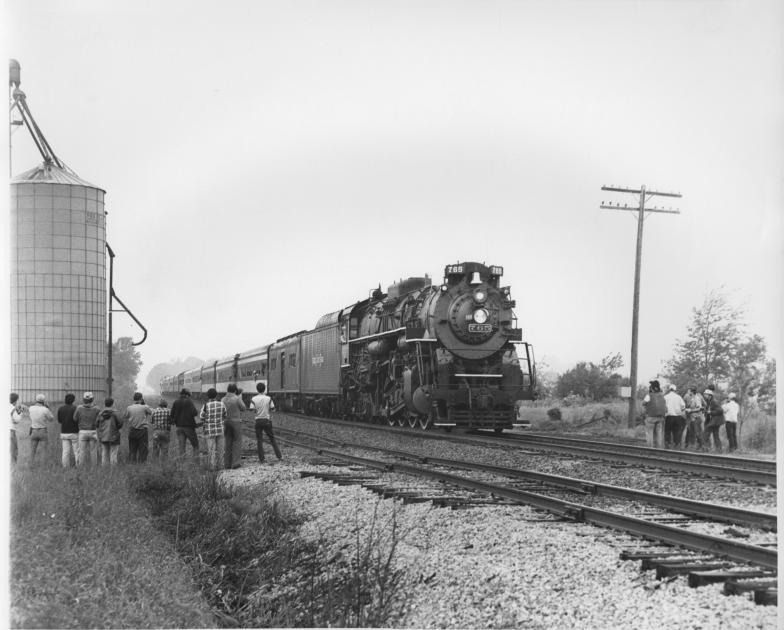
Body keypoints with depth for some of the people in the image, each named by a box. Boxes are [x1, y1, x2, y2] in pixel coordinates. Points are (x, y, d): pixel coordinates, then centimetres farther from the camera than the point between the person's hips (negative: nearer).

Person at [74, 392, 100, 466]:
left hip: (82, 432, 0)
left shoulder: (79, 408, -8)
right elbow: (98, 421, -5)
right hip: (93, 432, 0)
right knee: (93, 452, 5)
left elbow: (75, 419, 0)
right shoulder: (95, 409, -7)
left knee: (82, 452, 5)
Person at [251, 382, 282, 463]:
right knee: (272, 438, 11)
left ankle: (261, 459, 2)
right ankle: (279, 456, 9)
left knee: (259, 440, 5)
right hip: (267, 420, 1)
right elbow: (273, 409, -3)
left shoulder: (254, 399, -5)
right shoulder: (268, 398, -4)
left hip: (258, 420, -1)